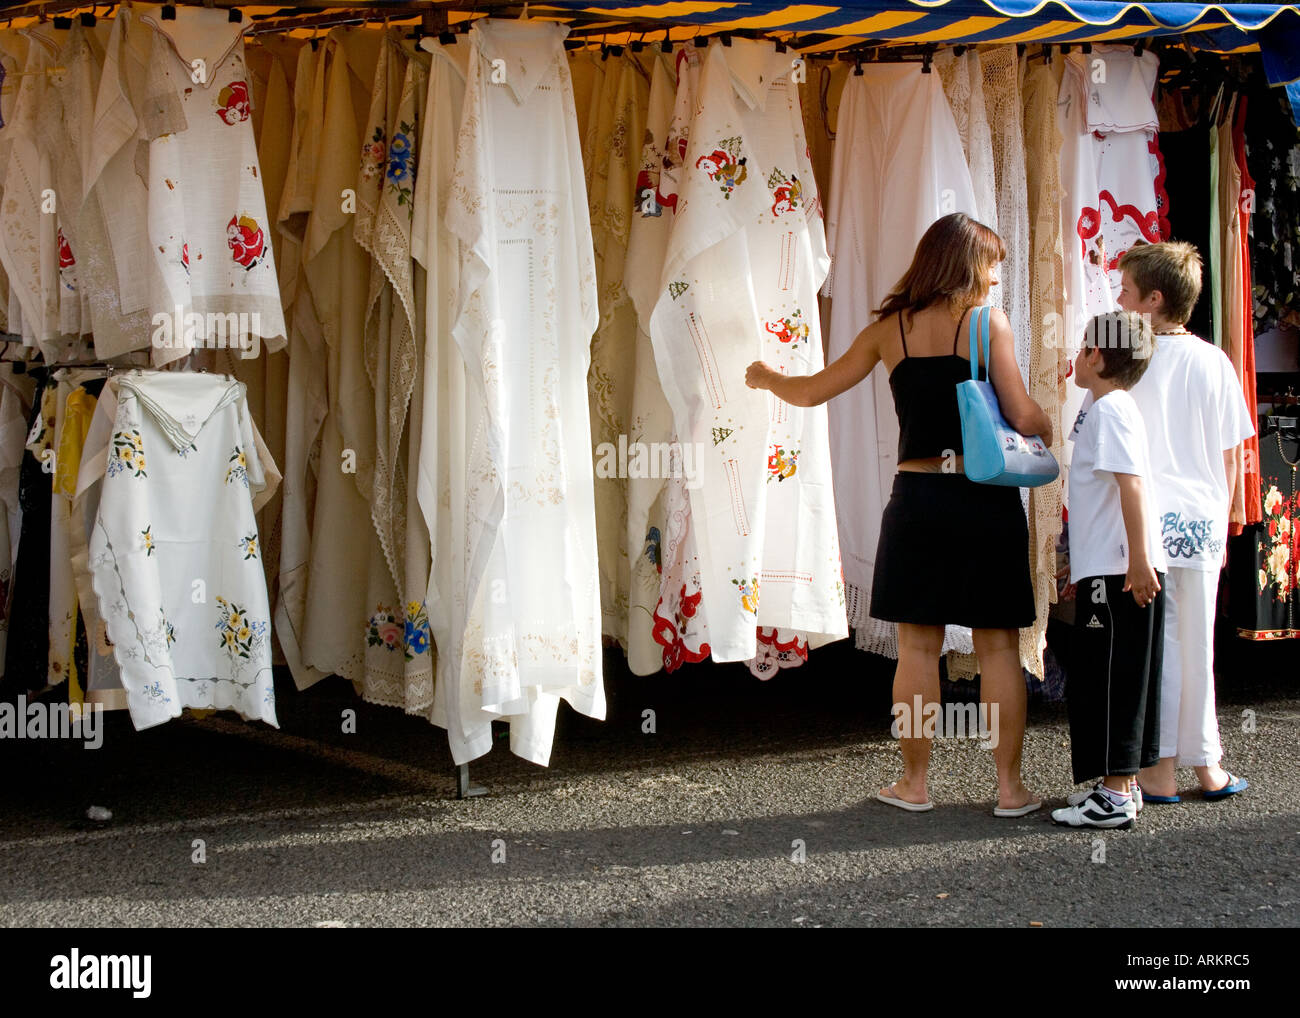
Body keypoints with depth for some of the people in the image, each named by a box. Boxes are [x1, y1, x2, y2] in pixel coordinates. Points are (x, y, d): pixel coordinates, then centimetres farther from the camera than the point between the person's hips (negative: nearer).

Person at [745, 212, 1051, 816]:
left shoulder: (890, 329, 7)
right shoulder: (987, 323, -4)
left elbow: (811, 392, 14)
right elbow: (1023, 416, -8)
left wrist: (766, 377, 34)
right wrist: (1048, 430, 15)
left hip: (916, 498, 2)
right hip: (986, 497, -2)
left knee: (917, 646, 8)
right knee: (998, 646, 5)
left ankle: (914, 783, 15)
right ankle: (1010, 788, 9)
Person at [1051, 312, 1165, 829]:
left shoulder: (1110, 408, -13)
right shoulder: (1103, 408, 19)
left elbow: (1131, 484, -22)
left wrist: (1138, 559, -27)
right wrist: (1082, 563, 30)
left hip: (1120, 573, -10)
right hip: (1105, 569, 10)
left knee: (1110, 678, -7)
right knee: (1101, 676, 14)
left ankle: (1115, 796, -4)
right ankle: (1119, 784, 21)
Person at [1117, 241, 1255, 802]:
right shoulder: (1214, 363, 4)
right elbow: (1230, 456, 8)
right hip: (1201, 523, 3)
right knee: (1197, 646, 12)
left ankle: (1160, 771, 4)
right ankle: (1206, 766, 19)